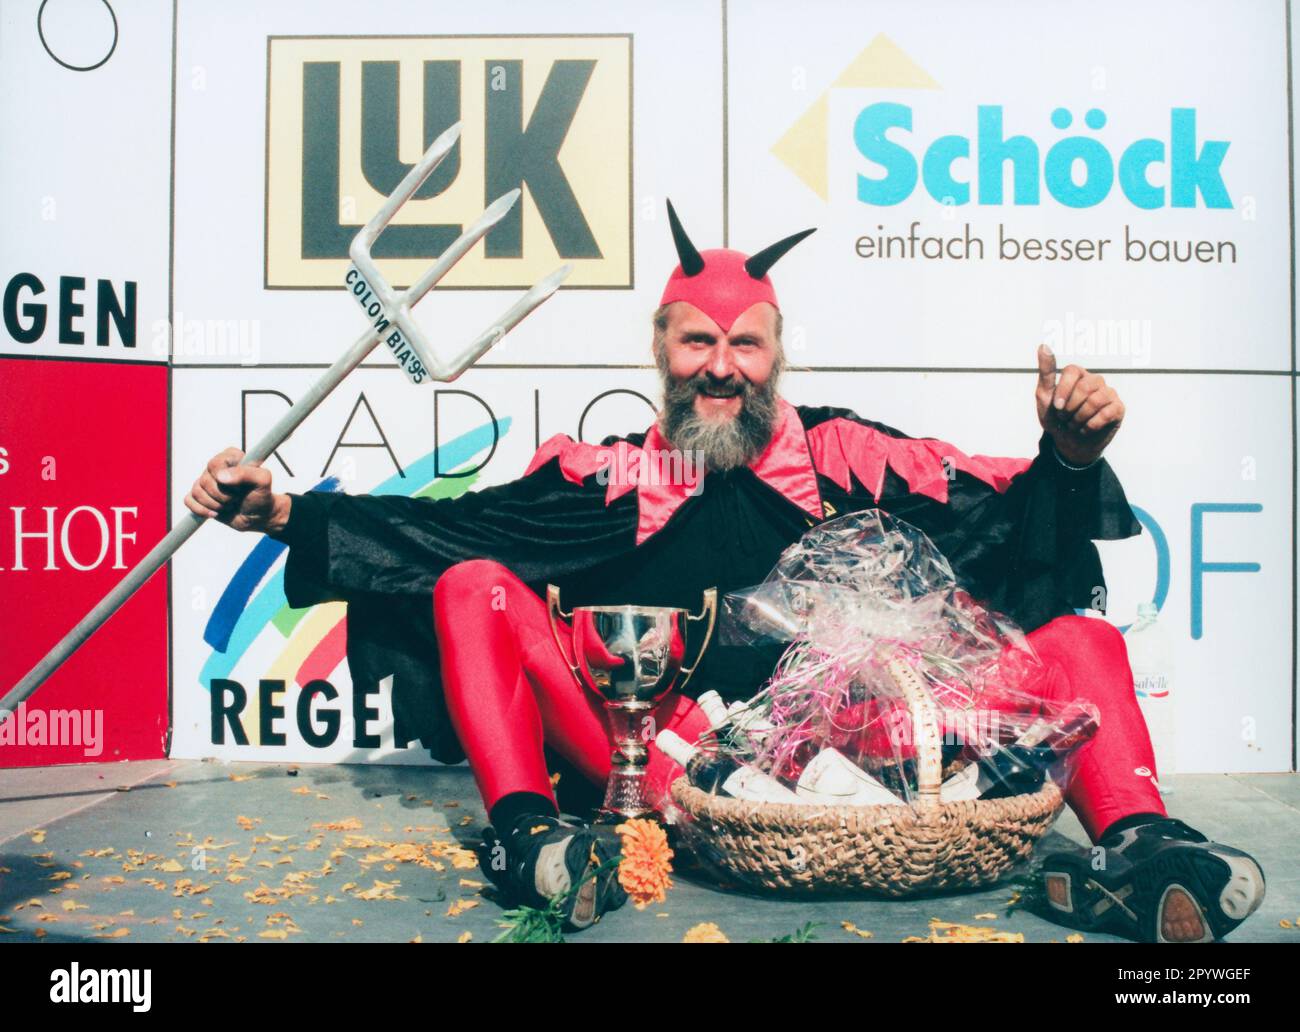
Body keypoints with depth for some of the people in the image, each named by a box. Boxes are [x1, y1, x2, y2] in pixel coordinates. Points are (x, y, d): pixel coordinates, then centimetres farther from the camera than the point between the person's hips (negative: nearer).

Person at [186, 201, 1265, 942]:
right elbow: (451, 527, 10)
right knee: (475, 588, -10)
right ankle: (528, 831, -29)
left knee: (1079, 638, -7)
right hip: (673, 755, 0)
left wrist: (1068, 459, -10)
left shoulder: (847, 455, 18)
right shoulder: (608, 477, 18)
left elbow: (1006, 524, 11)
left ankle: (1132, 856, -29)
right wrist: (283, 513, 2)